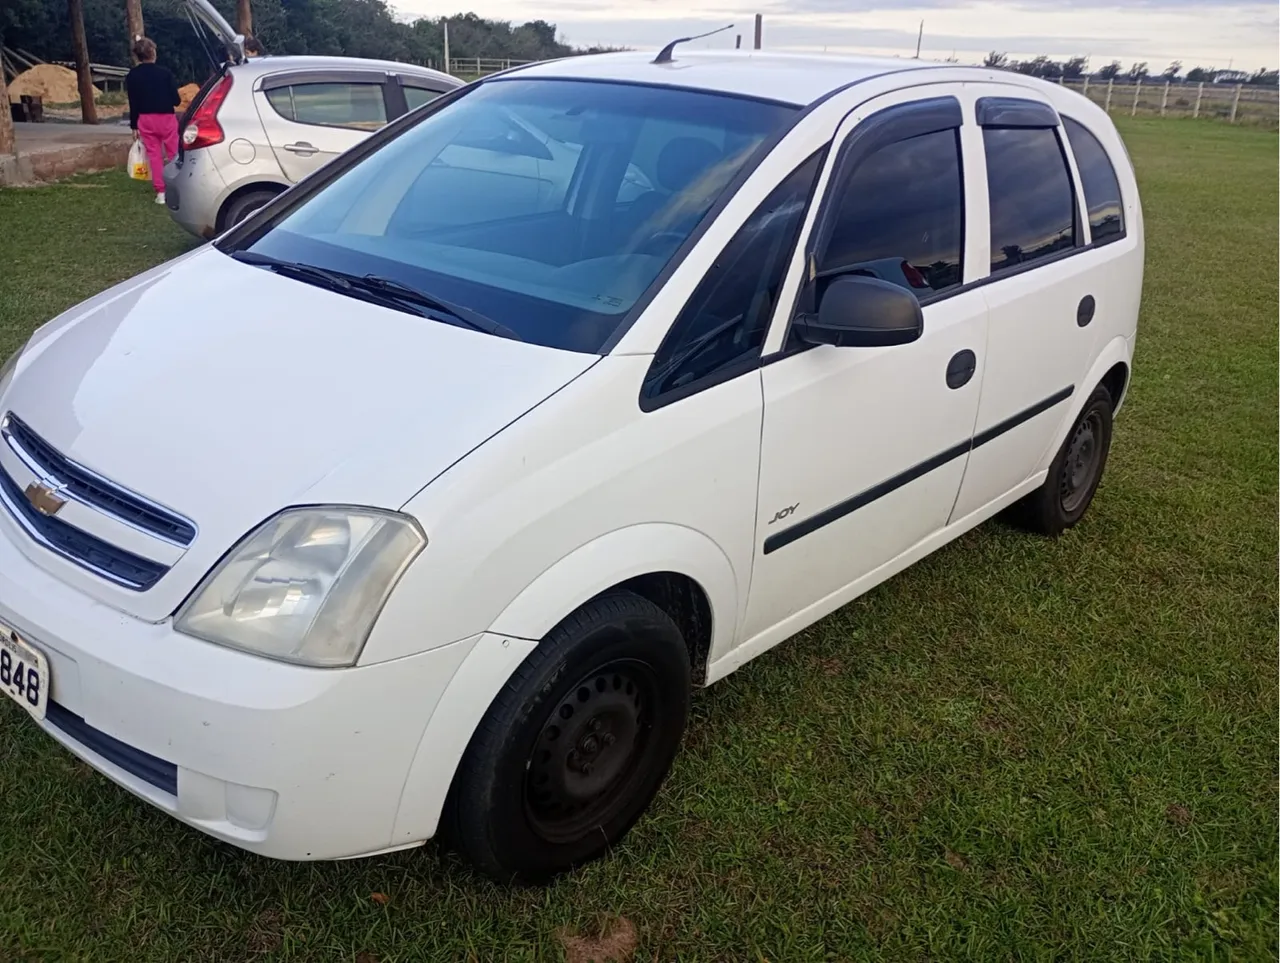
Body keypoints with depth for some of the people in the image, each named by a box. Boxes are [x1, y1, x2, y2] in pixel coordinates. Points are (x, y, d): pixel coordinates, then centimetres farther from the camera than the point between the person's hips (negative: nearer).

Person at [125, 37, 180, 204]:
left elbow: (133, 103, 1)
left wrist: (134, 125, 9)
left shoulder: (132, 76, -2)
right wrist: (176, 100, 16)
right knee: (173, 153, 8)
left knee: (154, 155, 6)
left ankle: (160, 192, 3)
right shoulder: (164, 72, -12)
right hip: (166, 117, -3)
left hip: (145, 119, 3)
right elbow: (176, 99, -9)